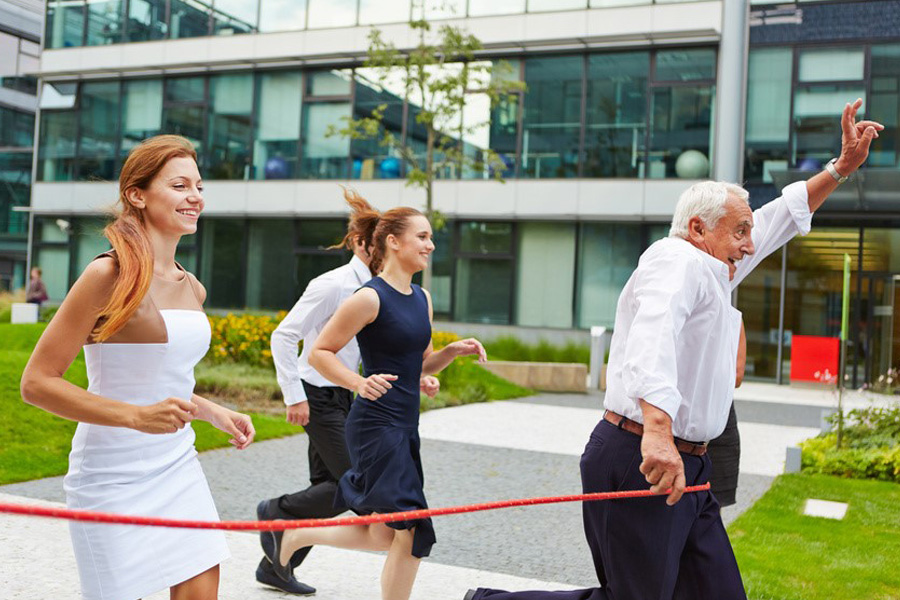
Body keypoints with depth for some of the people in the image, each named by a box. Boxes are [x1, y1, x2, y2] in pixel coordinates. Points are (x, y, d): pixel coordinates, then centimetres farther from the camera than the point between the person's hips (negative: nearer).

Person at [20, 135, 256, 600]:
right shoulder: (109, 274, -13)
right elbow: (37, 383, -15)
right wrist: (136, 416, -24)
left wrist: (214, 413, 10)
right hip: (113, 476, -6)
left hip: (178, 469, 7)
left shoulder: (192, 289, 9)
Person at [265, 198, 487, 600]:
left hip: (404, 428, 9)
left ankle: (293, 537, 34)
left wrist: (454, 351, 1)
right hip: (375, 427, -9)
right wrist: (360, 384, -24)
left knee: (383, 536, 14)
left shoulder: (422, 298, 11)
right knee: (412, 532, -8)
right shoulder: (370, 298, -13)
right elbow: (319, 352, -10)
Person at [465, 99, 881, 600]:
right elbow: (653, 335, -34)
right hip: (640, 464, -10)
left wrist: (843, 167, 30)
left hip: (688, 465, 10)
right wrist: (658, 429, -48)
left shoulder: (712, 271, 19)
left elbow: (781, 217, 33)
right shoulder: (678, 261, -12)